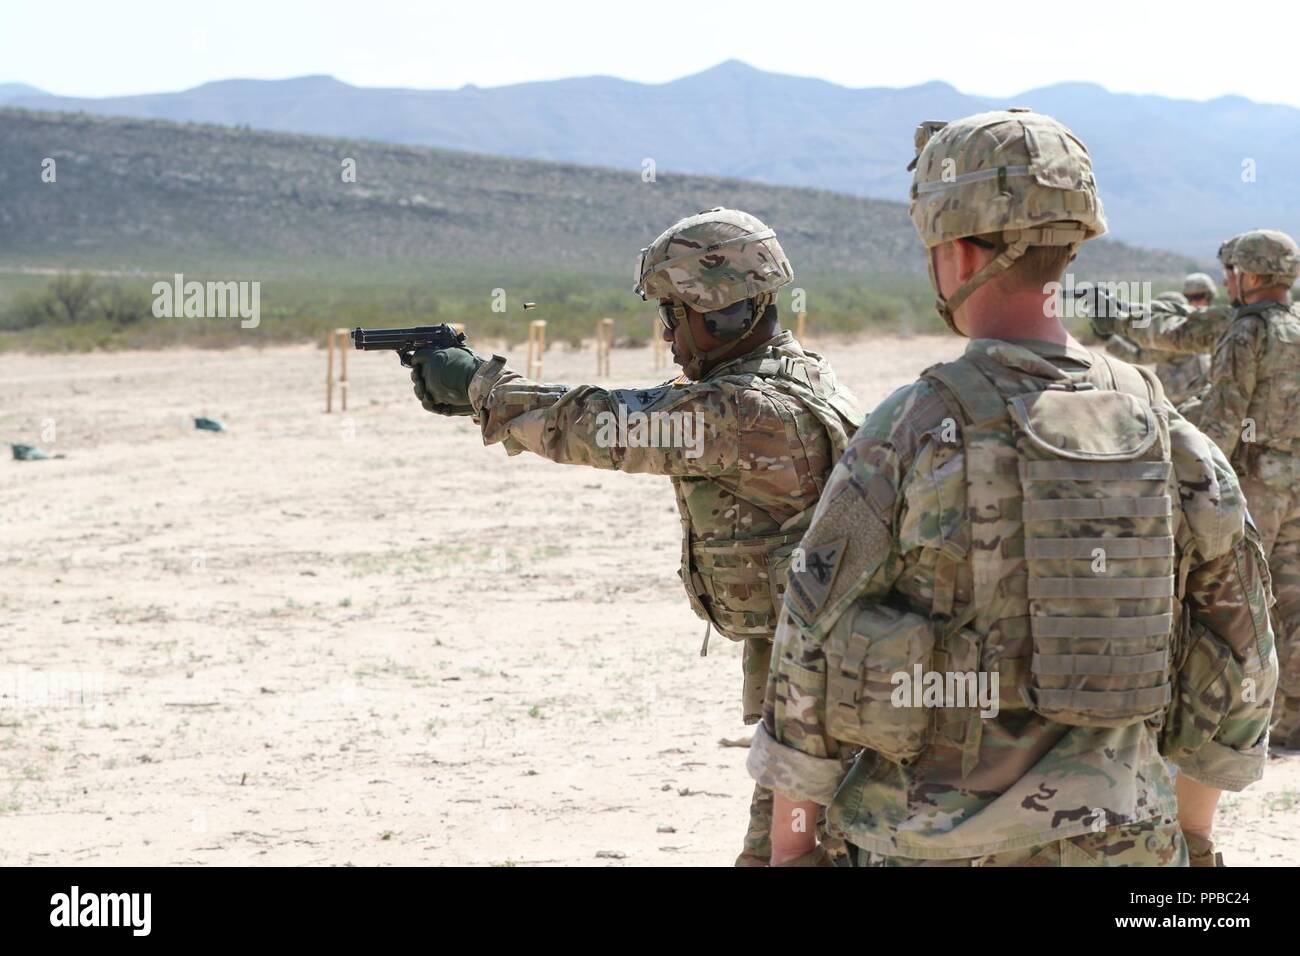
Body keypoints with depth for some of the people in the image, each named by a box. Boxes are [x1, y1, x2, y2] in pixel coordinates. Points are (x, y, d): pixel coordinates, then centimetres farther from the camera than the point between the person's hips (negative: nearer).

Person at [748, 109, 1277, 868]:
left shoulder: (910, 433, -13)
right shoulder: (1168, 434, 0)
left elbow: (814, 648, -9)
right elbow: (1233, 660, 6)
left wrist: (789, 840, 1)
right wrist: (1195, 836, 17)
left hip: (941, 847, -4)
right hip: (1115, 848, 4)